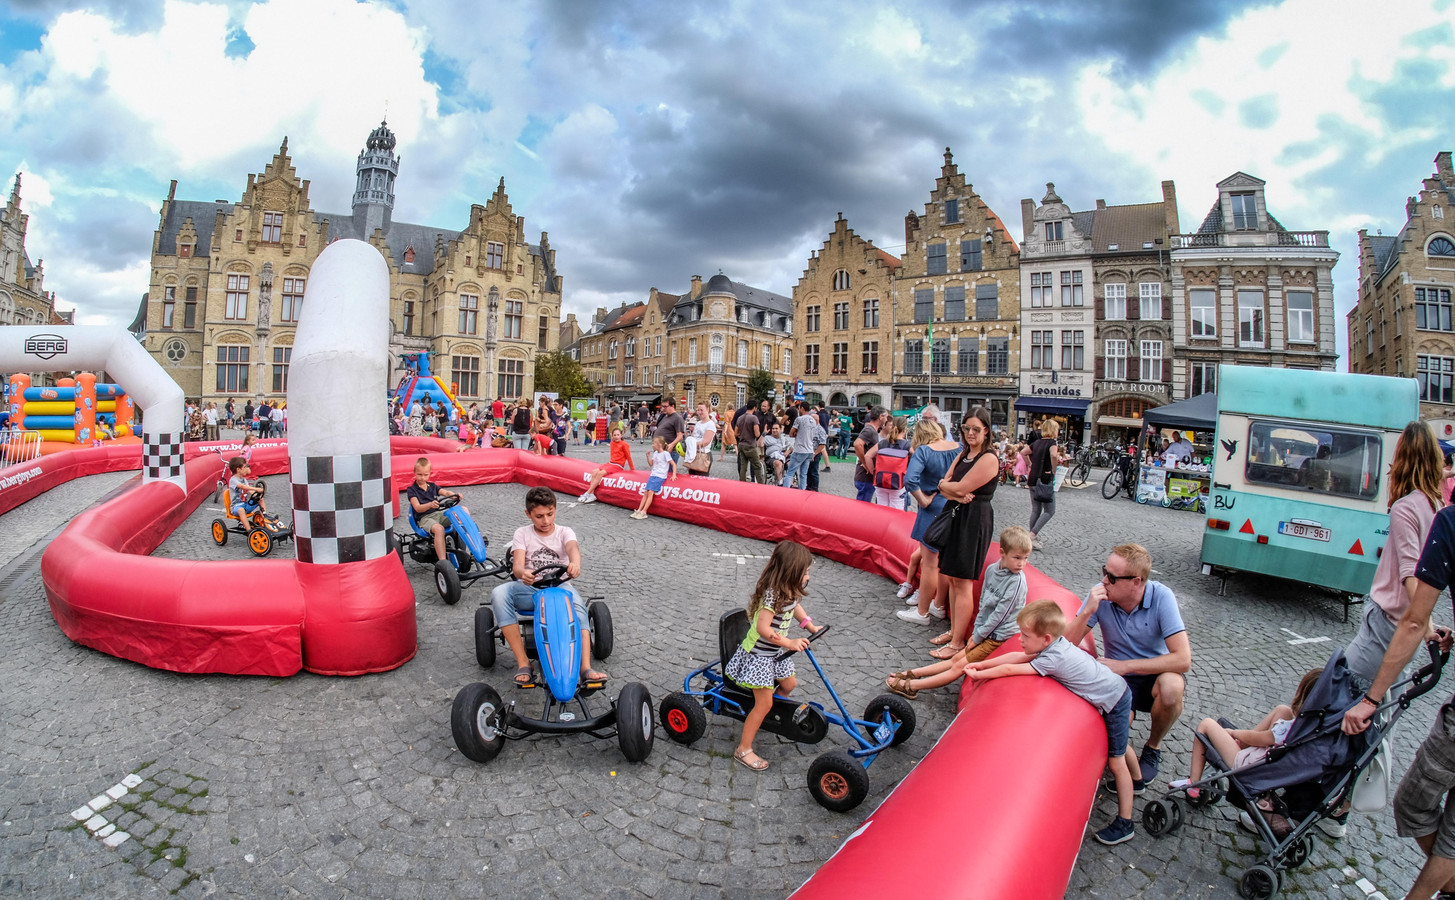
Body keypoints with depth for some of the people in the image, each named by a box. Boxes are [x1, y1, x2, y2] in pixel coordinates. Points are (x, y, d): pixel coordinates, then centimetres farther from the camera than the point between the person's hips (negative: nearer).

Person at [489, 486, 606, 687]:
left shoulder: (564, 532, 6)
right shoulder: (522, 533, 6)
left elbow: (573, 547, -20)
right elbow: (517, 565, -11)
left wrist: (575, 563, -46)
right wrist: (523, 573, -38)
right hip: (530, 589, 1)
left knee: (575, 597, -36)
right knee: (499, 593, -30)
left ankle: (586, 668, -44)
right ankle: (522, 662, -26)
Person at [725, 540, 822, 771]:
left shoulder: (790, 590, -4)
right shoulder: (773, 594, -33)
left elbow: (794, 606, 17)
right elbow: (763, 628, -36)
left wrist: (811, 627, 12)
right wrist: (790, 643, -31)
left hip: (777, 652, 9)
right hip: (759, 654, -9)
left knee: (789, 685, 22)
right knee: (764, 703, -3)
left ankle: (772, 716, 47)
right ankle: (743, 750, 11)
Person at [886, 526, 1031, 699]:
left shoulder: (1017, 581, -21)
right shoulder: (991, 569, 0)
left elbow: (999, 615, -17)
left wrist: (977, 637, -10)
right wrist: (976, 631, 6)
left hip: (998, 637, -6)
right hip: (985, 631, 6)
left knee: (959, 667, -6)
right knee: (956, 658, 7)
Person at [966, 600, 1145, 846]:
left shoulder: (1053, 659, -34)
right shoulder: (1055, 643, -9)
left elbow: (1009, 669, -28)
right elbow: (1017, 657, -1)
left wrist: (978, 674, -15)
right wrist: (982, 663, -4)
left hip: (1114, 701, -9)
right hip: (1117, 690, 9)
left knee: (1115, 761, 0)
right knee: (1121, 745, 30)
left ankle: (1125, 824, 12)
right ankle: (1137, 781, 55)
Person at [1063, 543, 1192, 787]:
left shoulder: (1161, 597, -20)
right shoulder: (1101, 594, -16)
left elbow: (1183, 659, -26)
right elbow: (1066, 645, -16)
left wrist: (1124, 666, -25)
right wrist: (1087, 611, -32)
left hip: (1154, 675, 0)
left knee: (1171, 686, -35)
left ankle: (1153, 747, -4)